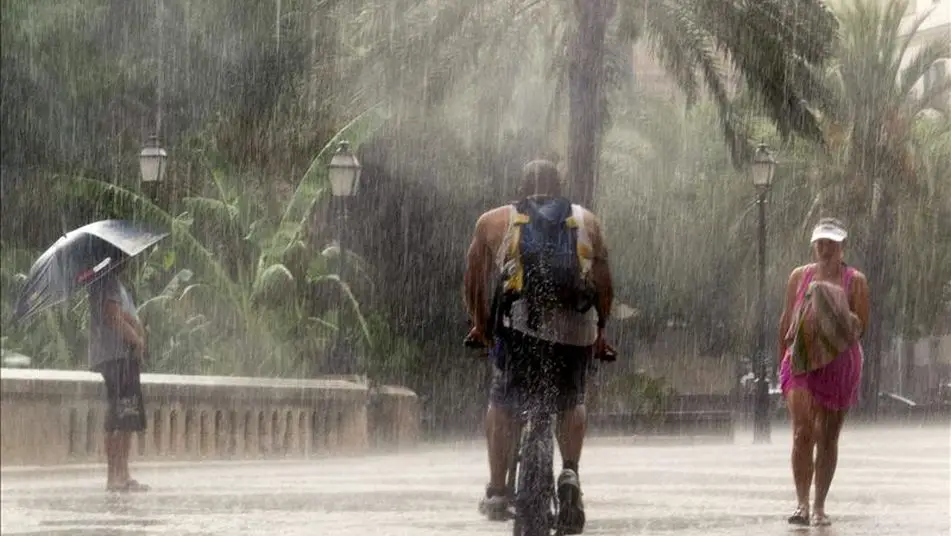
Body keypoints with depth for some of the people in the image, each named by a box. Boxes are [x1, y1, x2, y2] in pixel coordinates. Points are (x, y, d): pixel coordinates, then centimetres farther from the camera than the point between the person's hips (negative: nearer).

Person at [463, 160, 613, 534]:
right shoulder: (585, 220, 18)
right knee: (572, 403, 22)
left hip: (519, 321, -1)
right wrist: (600, 329, 25)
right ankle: (570, 473, 1)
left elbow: (474, 278, 16)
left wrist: (479, 323, 29)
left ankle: (497, 493, 9)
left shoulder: (493, 222, 15)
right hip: (575, 325, 1)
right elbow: (603, 281, 15)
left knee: (501, 403, 15)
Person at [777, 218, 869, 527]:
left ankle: (819, 506, 15)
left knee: (828, 437, 6)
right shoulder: (799, 276, 7)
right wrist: (782, 359, 13)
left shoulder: (855, 281, 2)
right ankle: (802, 504, -16)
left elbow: (862, 326, -3)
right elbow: (787, 320, 13)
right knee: (802, 432, -15)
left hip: (840, 364, 0)